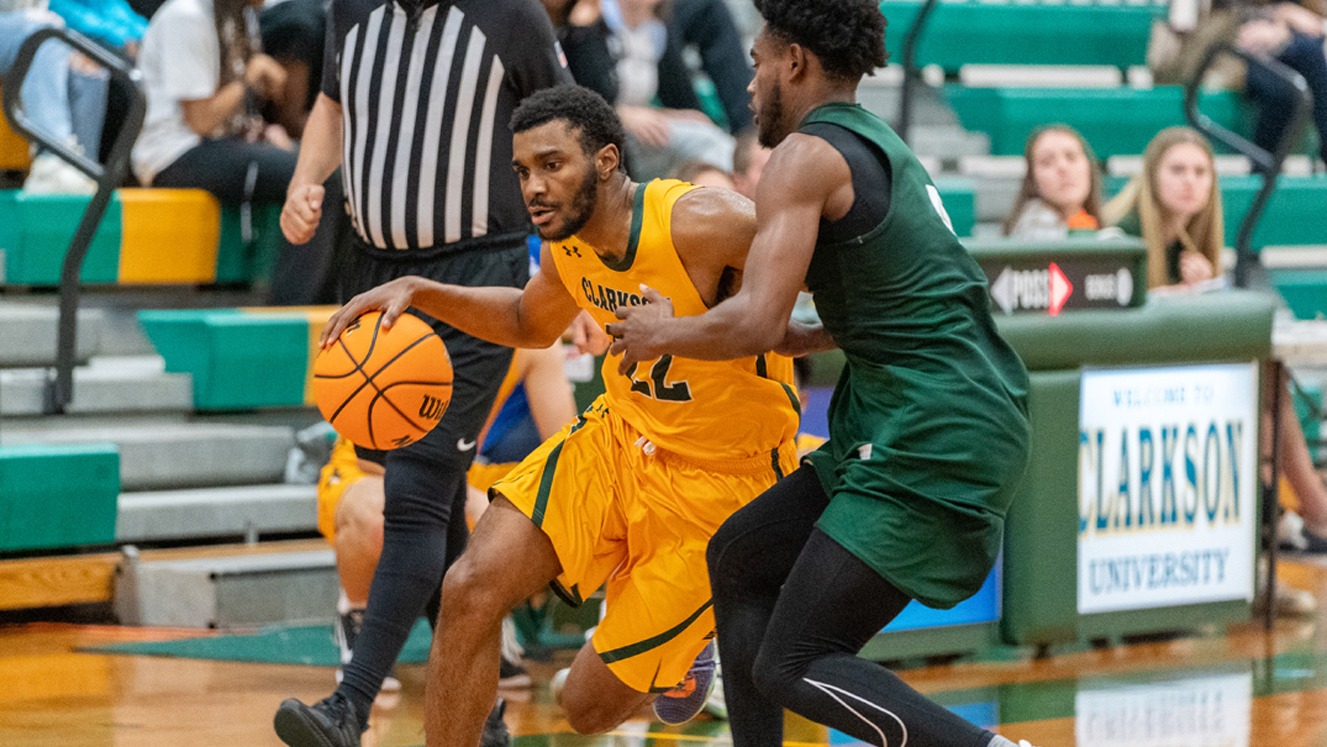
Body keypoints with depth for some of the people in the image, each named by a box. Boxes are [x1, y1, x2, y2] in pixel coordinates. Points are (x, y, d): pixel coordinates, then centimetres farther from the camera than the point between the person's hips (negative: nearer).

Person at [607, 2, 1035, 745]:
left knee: (792, 668, -10)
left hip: (934, 441, -10)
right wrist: (809, 339, 30)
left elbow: (755, 324, -18)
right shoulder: (880, 146, 21)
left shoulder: (807, 155, -8)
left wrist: (663, 334, 0)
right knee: (741, 556, 21)